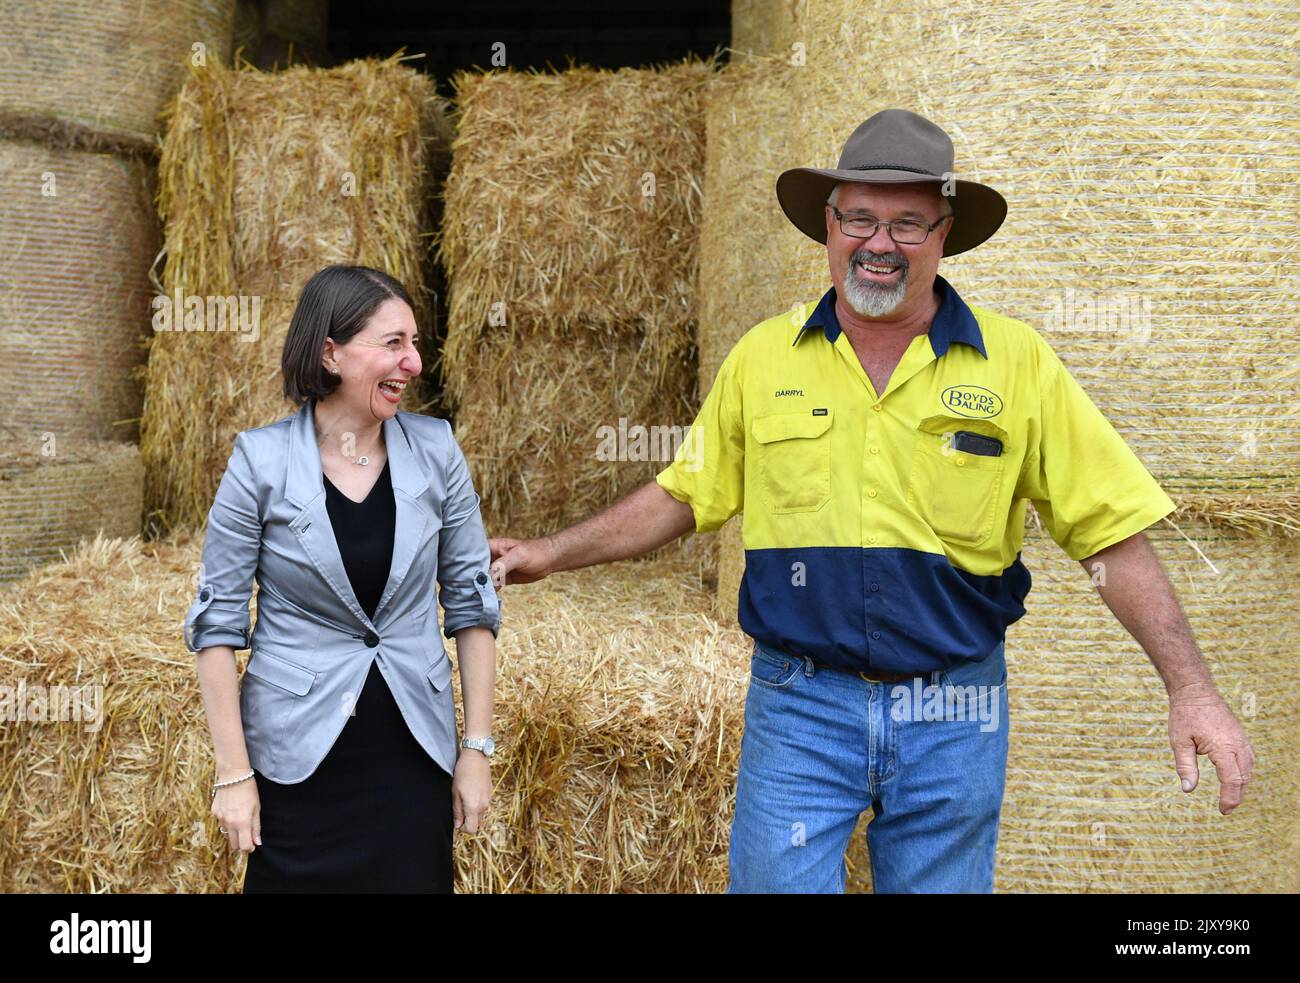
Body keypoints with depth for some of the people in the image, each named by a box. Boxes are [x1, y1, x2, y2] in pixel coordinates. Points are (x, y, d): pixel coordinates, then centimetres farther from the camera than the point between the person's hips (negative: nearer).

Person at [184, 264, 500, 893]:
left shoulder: (435, 450, -3)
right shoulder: (262, 461, -10)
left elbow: (470, 601, 3)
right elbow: (217, 619, -5)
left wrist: (477, 750, 1)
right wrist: (233, 773, -7)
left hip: (414, 754, 2)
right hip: (298, 757, -2)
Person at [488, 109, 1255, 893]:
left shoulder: (1016, 361, -3)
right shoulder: (762, 358, 2)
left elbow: (1113, 536, -4)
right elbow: (683, 497, 12)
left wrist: (1193, 690, -9)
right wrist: (552, 555, 7)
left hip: (954, 717, 0)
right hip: (799, 703, 1)